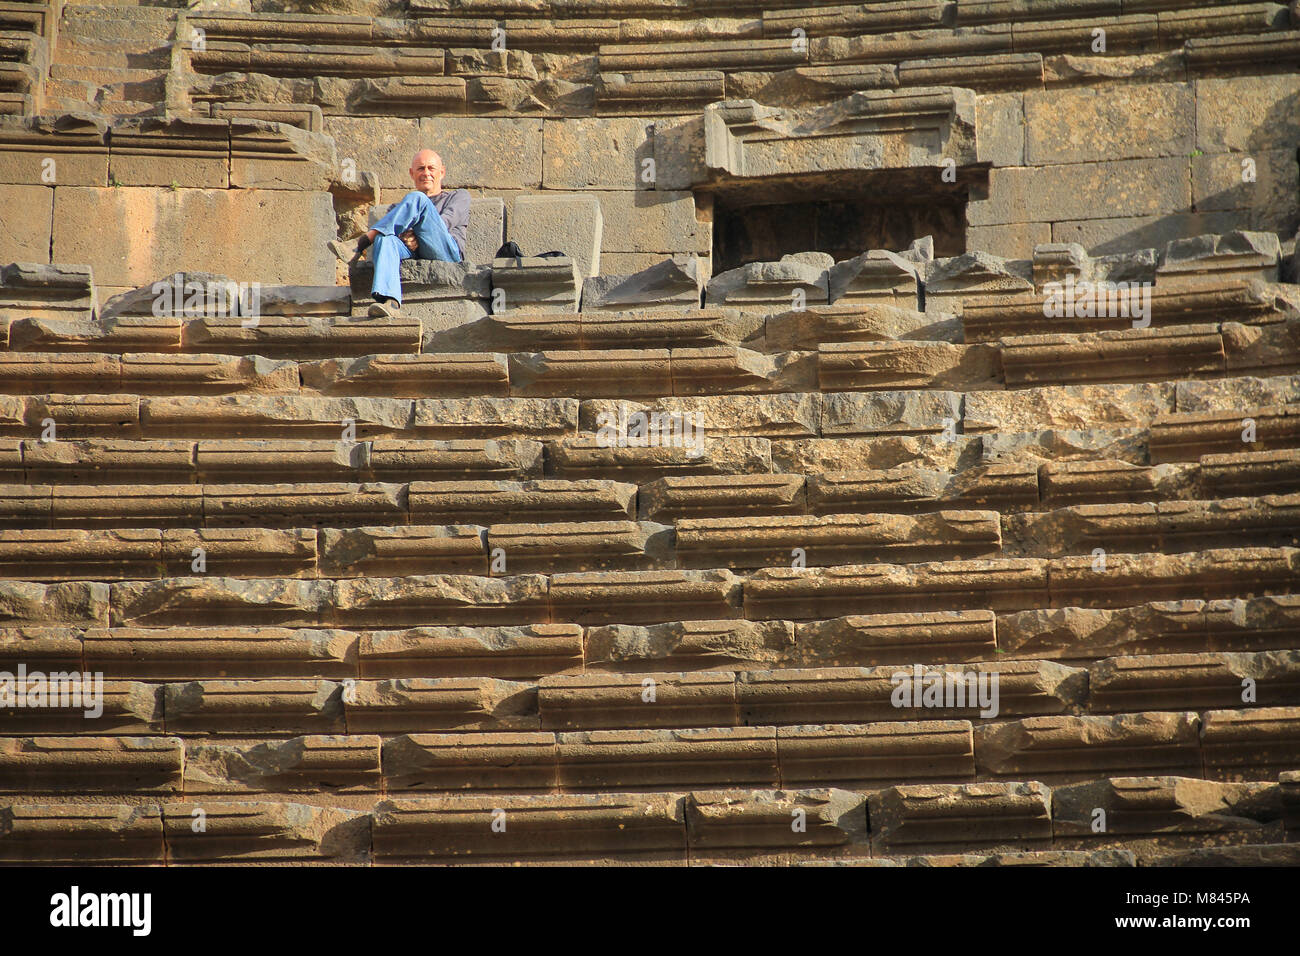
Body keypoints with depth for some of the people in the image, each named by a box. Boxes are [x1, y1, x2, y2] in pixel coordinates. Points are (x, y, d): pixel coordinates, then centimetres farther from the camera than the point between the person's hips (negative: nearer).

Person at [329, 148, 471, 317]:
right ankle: (390, 302, -59)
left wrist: (416, 235, -12)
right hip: (413, 255, 3)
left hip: (446, 252, -3)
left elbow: (447, 221, 5)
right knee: (385, 240, -34)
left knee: (416, 200, -22)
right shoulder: (399, 207, 37)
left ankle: (360, 244, -28)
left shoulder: (459, 196, 27)